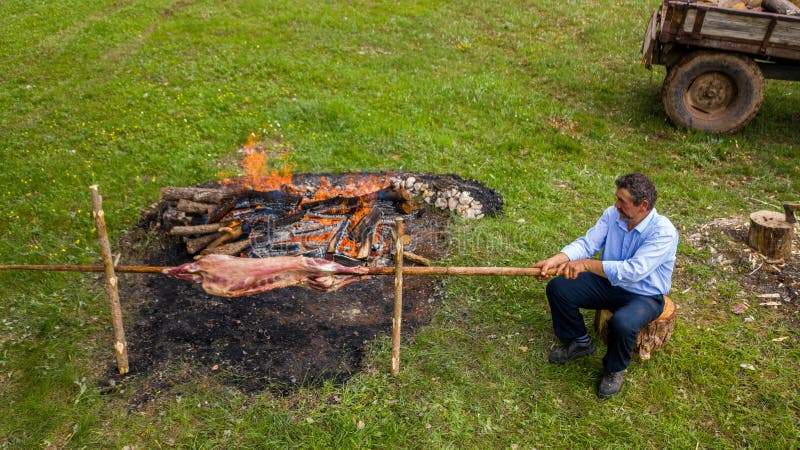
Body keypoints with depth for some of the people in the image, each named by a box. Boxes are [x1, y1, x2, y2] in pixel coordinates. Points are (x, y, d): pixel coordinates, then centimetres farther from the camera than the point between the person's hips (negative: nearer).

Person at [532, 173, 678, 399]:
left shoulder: (663, 232, -27)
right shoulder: (613, 214, -9)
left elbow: (633, 271, -35)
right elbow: (587, 243, -12)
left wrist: (587, 264, -37)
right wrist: (555, 260, -29)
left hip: (645, 295, -6)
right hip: (608, 283, 6)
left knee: (622, 322, -37)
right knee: (557, 288, -8)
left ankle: (614, 370, -2)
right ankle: (579, 342, 17)